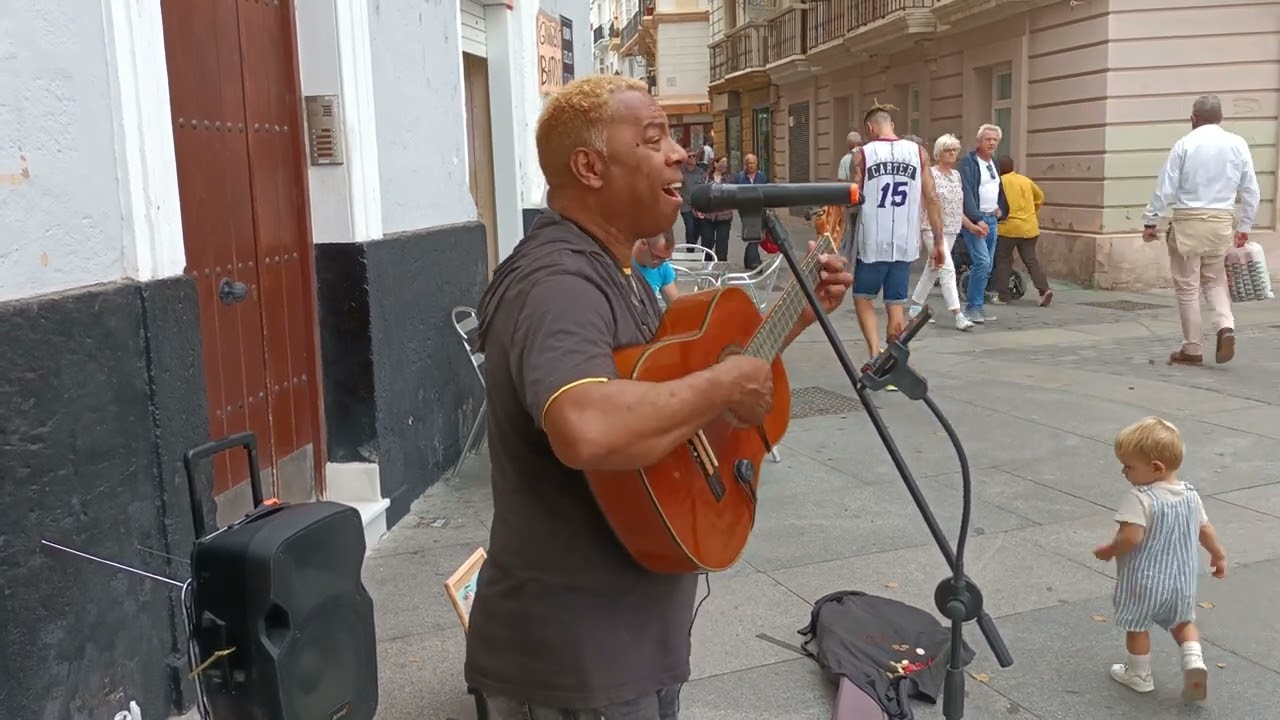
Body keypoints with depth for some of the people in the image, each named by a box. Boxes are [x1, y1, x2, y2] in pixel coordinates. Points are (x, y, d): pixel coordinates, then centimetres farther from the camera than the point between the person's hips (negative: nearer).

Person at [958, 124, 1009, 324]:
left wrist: (1001, 209, 13)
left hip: (992, 219, 8)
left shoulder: (994, 163, 17)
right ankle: (972, 307, -9)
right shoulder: (968, 162, -9)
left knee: (987, 266, 7)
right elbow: (967, 193, -18)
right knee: (982, 262, -18)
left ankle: (978, 307, 13)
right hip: (974, 219, -8)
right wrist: (977, 220, -25)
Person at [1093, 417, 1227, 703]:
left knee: (1137, 626, 14)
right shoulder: (1191, 494, -1)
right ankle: (1193, 659, 4)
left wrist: (1108, 550, -13)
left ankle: (1139, 675, 27)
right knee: (1183, 621, 26)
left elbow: (1131, 537, -31)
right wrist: (1219, 556, 25)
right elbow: (1206, 531, 9)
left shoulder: (1138, 498, -25)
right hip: (1181, 579, 6)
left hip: (1142, 580, -6)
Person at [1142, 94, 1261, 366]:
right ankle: (1226, 327, -4)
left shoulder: (1184, 144, -5)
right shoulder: (1238, 144, 4)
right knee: (1215, 279, 20)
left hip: (1187, 221, -3)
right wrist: (1244, 227, 14)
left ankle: (1192, 349, 10)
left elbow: (1165, 188, -7)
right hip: (1221, 221, 3)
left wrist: (1150, 221, 1)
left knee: (1188, 286, 5)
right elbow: (1251, 191, 6)